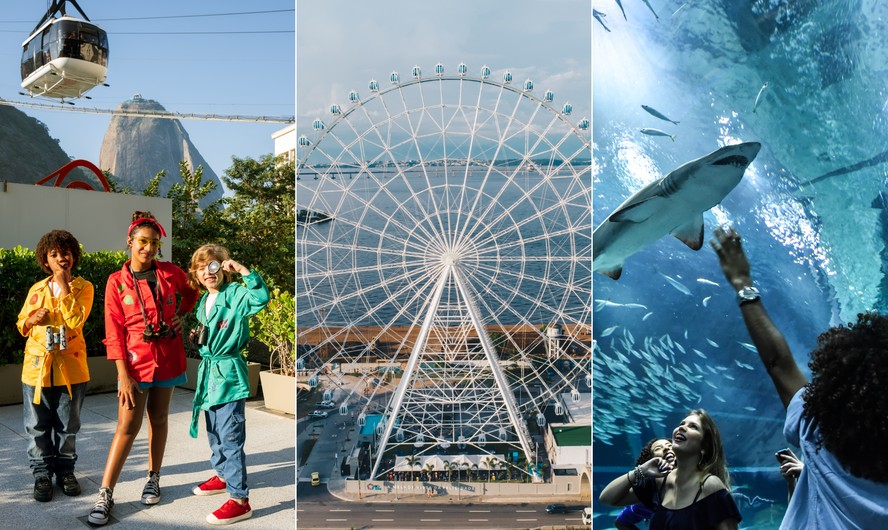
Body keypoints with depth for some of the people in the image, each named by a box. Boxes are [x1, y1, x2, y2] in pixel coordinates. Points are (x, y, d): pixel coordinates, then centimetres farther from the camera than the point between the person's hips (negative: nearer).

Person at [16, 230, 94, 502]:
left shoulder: (83, 287, -2)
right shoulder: (36, 289, 8)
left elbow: (76, 320, -18)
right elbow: (21, 325, 17)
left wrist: (63, 285, -16)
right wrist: (31, 319, -7)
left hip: (70, 368, -3)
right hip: (36, 367, 3)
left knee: (68, 427, 9)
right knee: (38, 427, 9)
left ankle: (65, 471, 25)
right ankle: (42, 474, 23)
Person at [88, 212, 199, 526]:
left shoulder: (170, 273, 0)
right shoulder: (117, 281, -5)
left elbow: (192, 292, 22)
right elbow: (114, 332, -6)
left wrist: (179, 315, 7)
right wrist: (123, 374, -11)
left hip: (167, 356, 2)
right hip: (135, 360, -2)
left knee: (158, 417, 12)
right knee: (127, 425, -5)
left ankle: (153, 479, 25)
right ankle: (105, 495, 1)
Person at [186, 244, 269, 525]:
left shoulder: (235, 294, -13)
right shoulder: (203, 301, 13)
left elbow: (261, 297, -35)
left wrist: (243, 269, -31)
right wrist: (197, 337, 5)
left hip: (228, 373, -9)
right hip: (209, 371, 9)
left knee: (231, 438, -8)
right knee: (214, 433, 22)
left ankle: (239, 499, -3)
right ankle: (223, 475, 42)